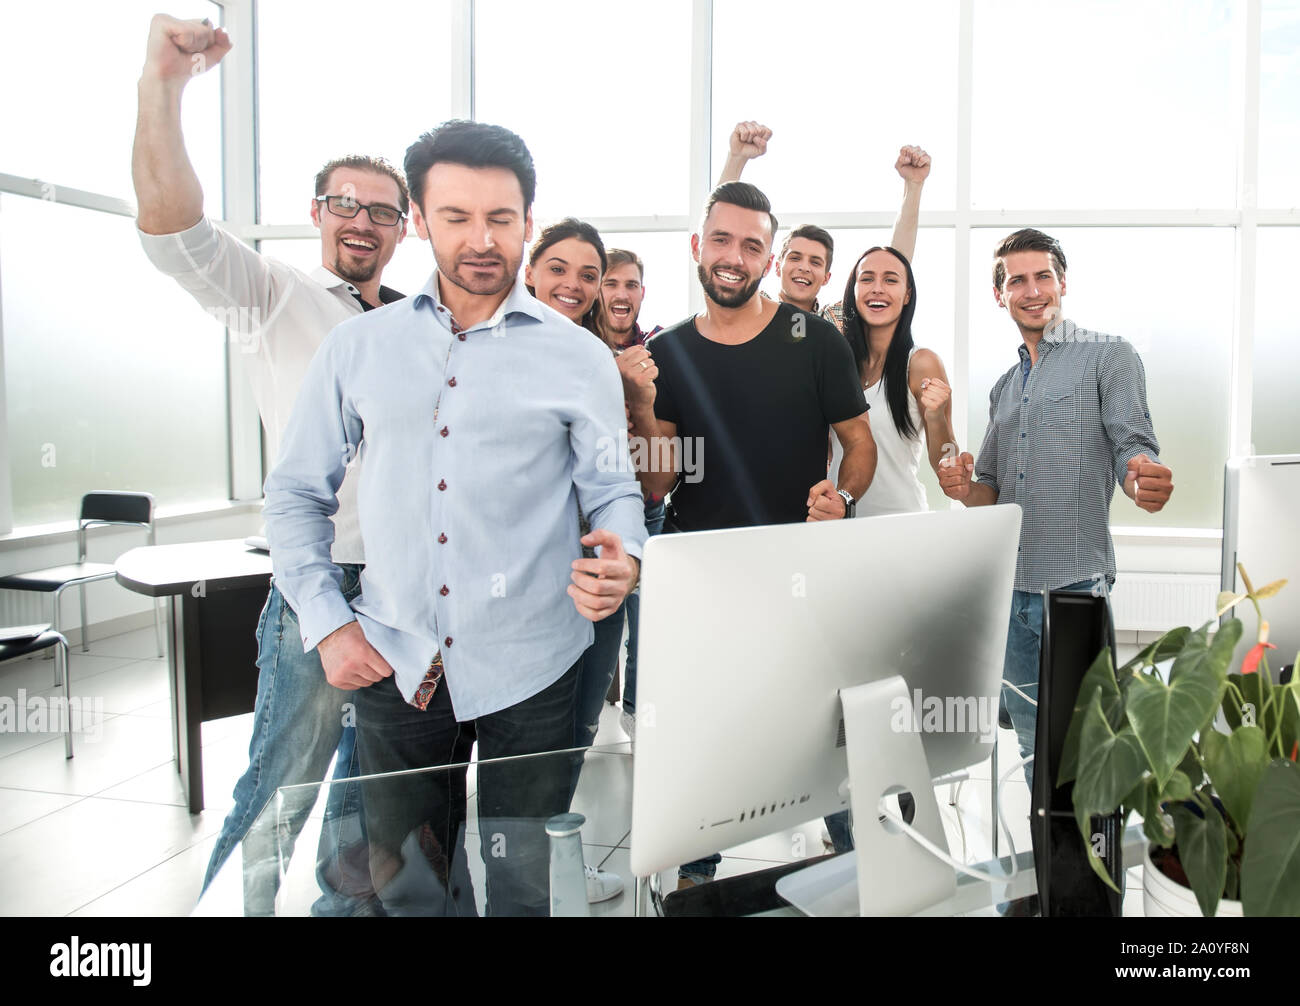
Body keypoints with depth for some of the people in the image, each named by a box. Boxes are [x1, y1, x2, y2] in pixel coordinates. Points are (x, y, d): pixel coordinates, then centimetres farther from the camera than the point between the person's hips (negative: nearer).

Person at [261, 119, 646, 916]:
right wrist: (326, 624, 0)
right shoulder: (358, 348, 6)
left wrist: (623, 561, -20)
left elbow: (614, 491, 3)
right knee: (403, 886, 16)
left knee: (525, 887, 11)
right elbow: (297, 493, 10)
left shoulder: (578, 358, 1)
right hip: (393, 665, 2)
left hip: (527, 669, -1)